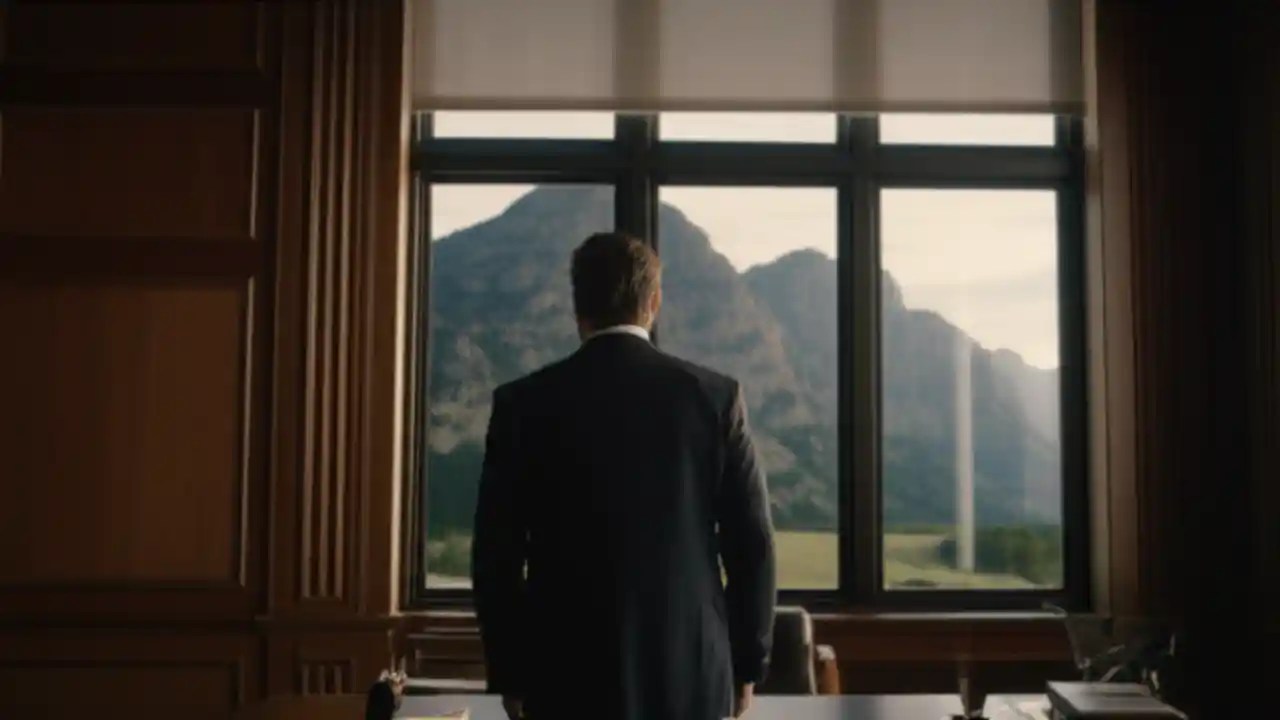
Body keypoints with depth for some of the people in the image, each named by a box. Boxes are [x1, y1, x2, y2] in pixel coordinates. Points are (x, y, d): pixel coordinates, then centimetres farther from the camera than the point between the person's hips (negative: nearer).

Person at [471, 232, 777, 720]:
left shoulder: (523, 403, -4)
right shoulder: (715, 396, -2)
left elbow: (495, 554, -2)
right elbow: (752, 542, -1)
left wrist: (508, 674, 9)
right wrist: (747, 663, 9)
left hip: (568, 676, 0)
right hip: (690, 671, 1)